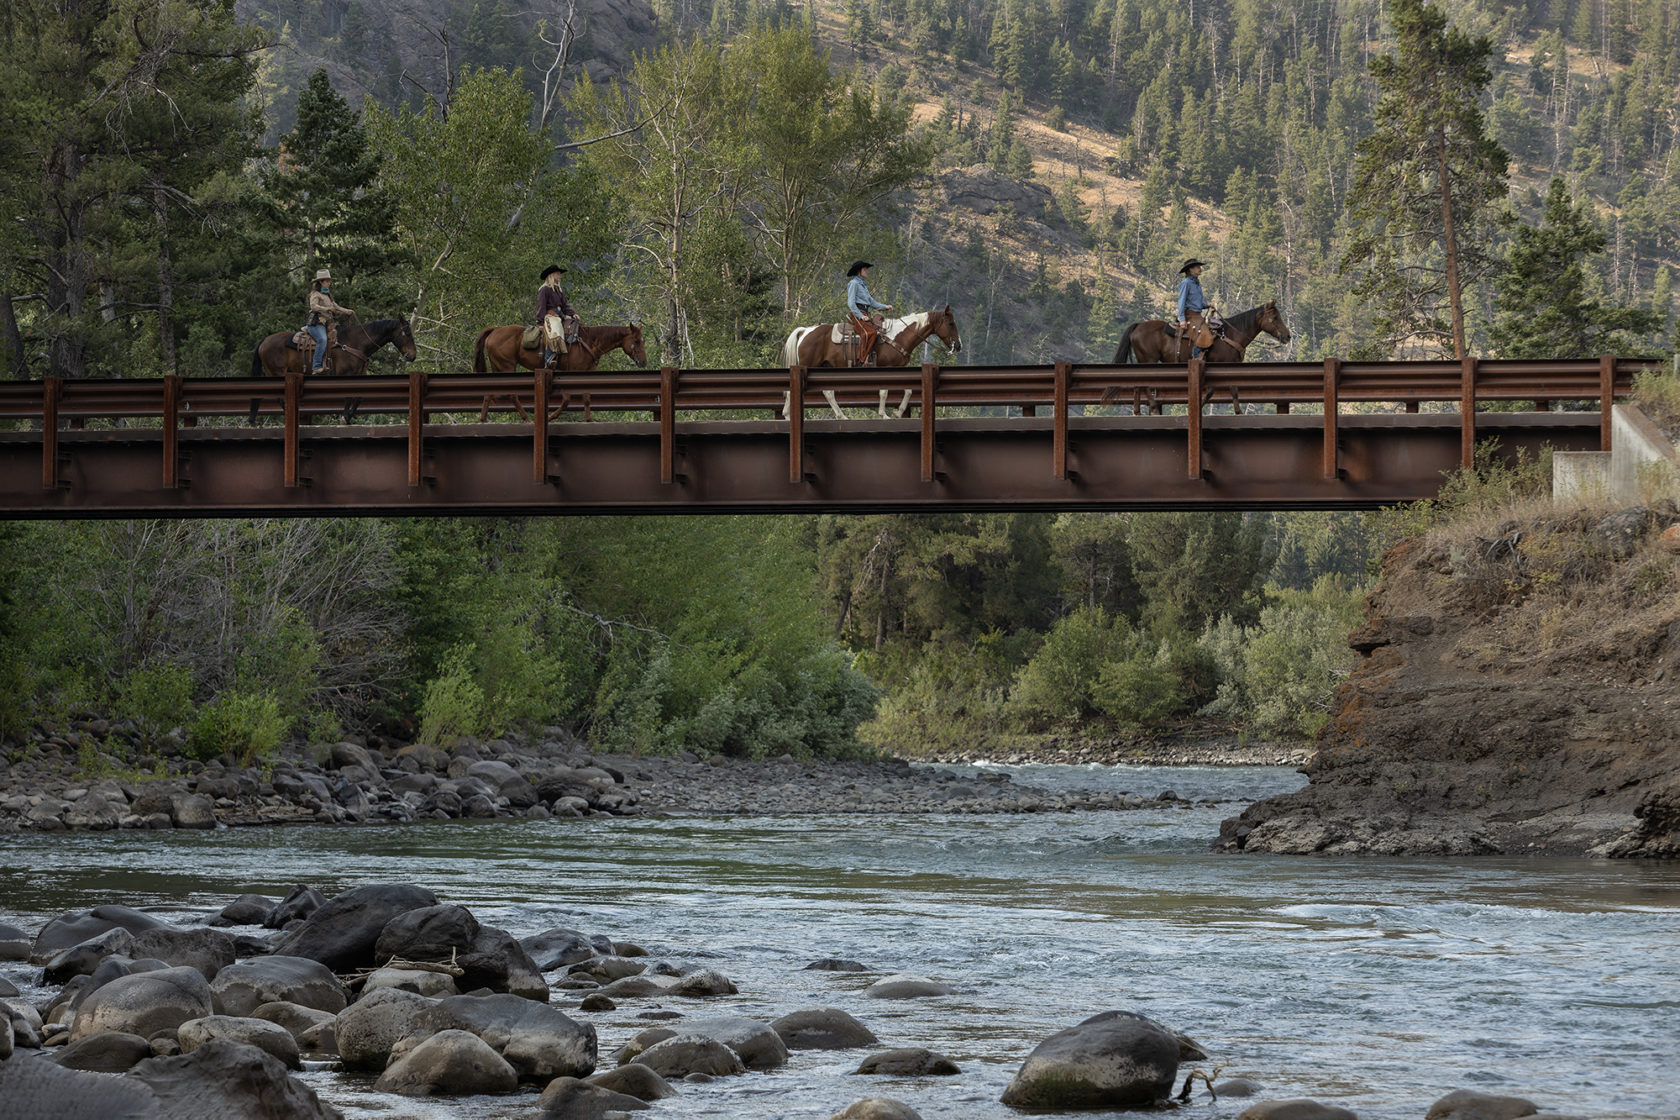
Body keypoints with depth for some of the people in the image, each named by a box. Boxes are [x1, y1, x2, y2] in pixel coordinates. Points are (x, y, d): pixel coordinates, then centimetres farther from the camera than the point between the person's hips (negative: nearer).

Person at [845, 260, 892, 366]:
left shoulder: (863, 285, 25)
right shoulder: (854, 284, -2)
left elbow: (872, 302, 25)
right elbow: (851, 303, -10)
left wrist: (885, 307, 12)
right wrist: (861, 316, -16)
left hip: (865, 314, 10)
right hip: (856, 313, -10)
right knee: (869, 332, -30)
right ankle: (862, 361, -31)